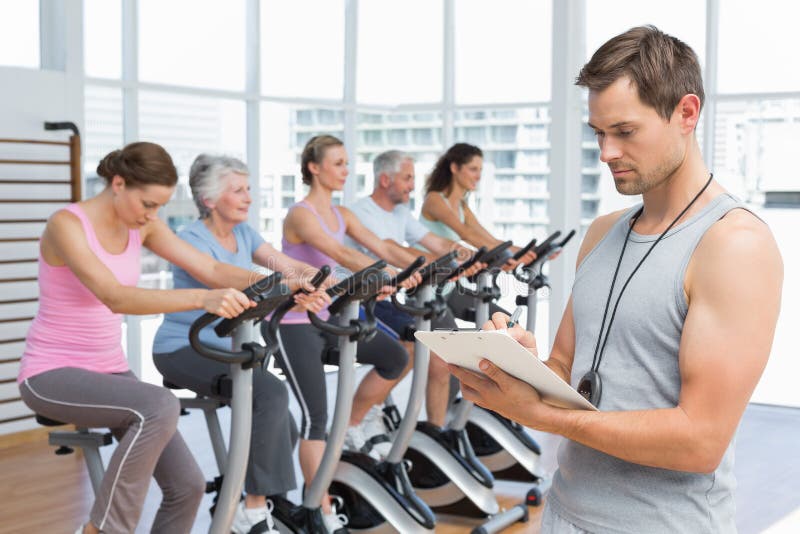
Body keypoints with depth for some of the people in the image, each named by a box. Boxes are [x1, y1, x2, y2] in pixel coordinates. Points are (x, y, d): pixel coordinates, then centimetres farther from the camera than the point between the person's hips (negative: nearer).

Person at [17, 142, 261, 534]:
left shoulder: (142, 226, 2)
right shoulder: (67, 224, -20)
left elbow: (212, 270, -5)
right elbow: (116, 297, -34)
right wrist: (203, 299, -47)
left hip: (109, 370, 7)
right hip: (51, 374, -7)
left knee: (187, 485, -5)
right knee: (159, 406, -34)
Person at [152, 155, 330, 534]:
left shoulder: (243, 233, 7)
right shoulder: (193, 240, -15)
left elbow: (292, 267, -4)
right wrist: (290, 288, -49)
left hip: (223, 348, 8)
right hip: (183, 349, -8)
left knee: (282, 427, -3)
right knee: (270, 393, -28)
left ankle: (245, 502, 16)